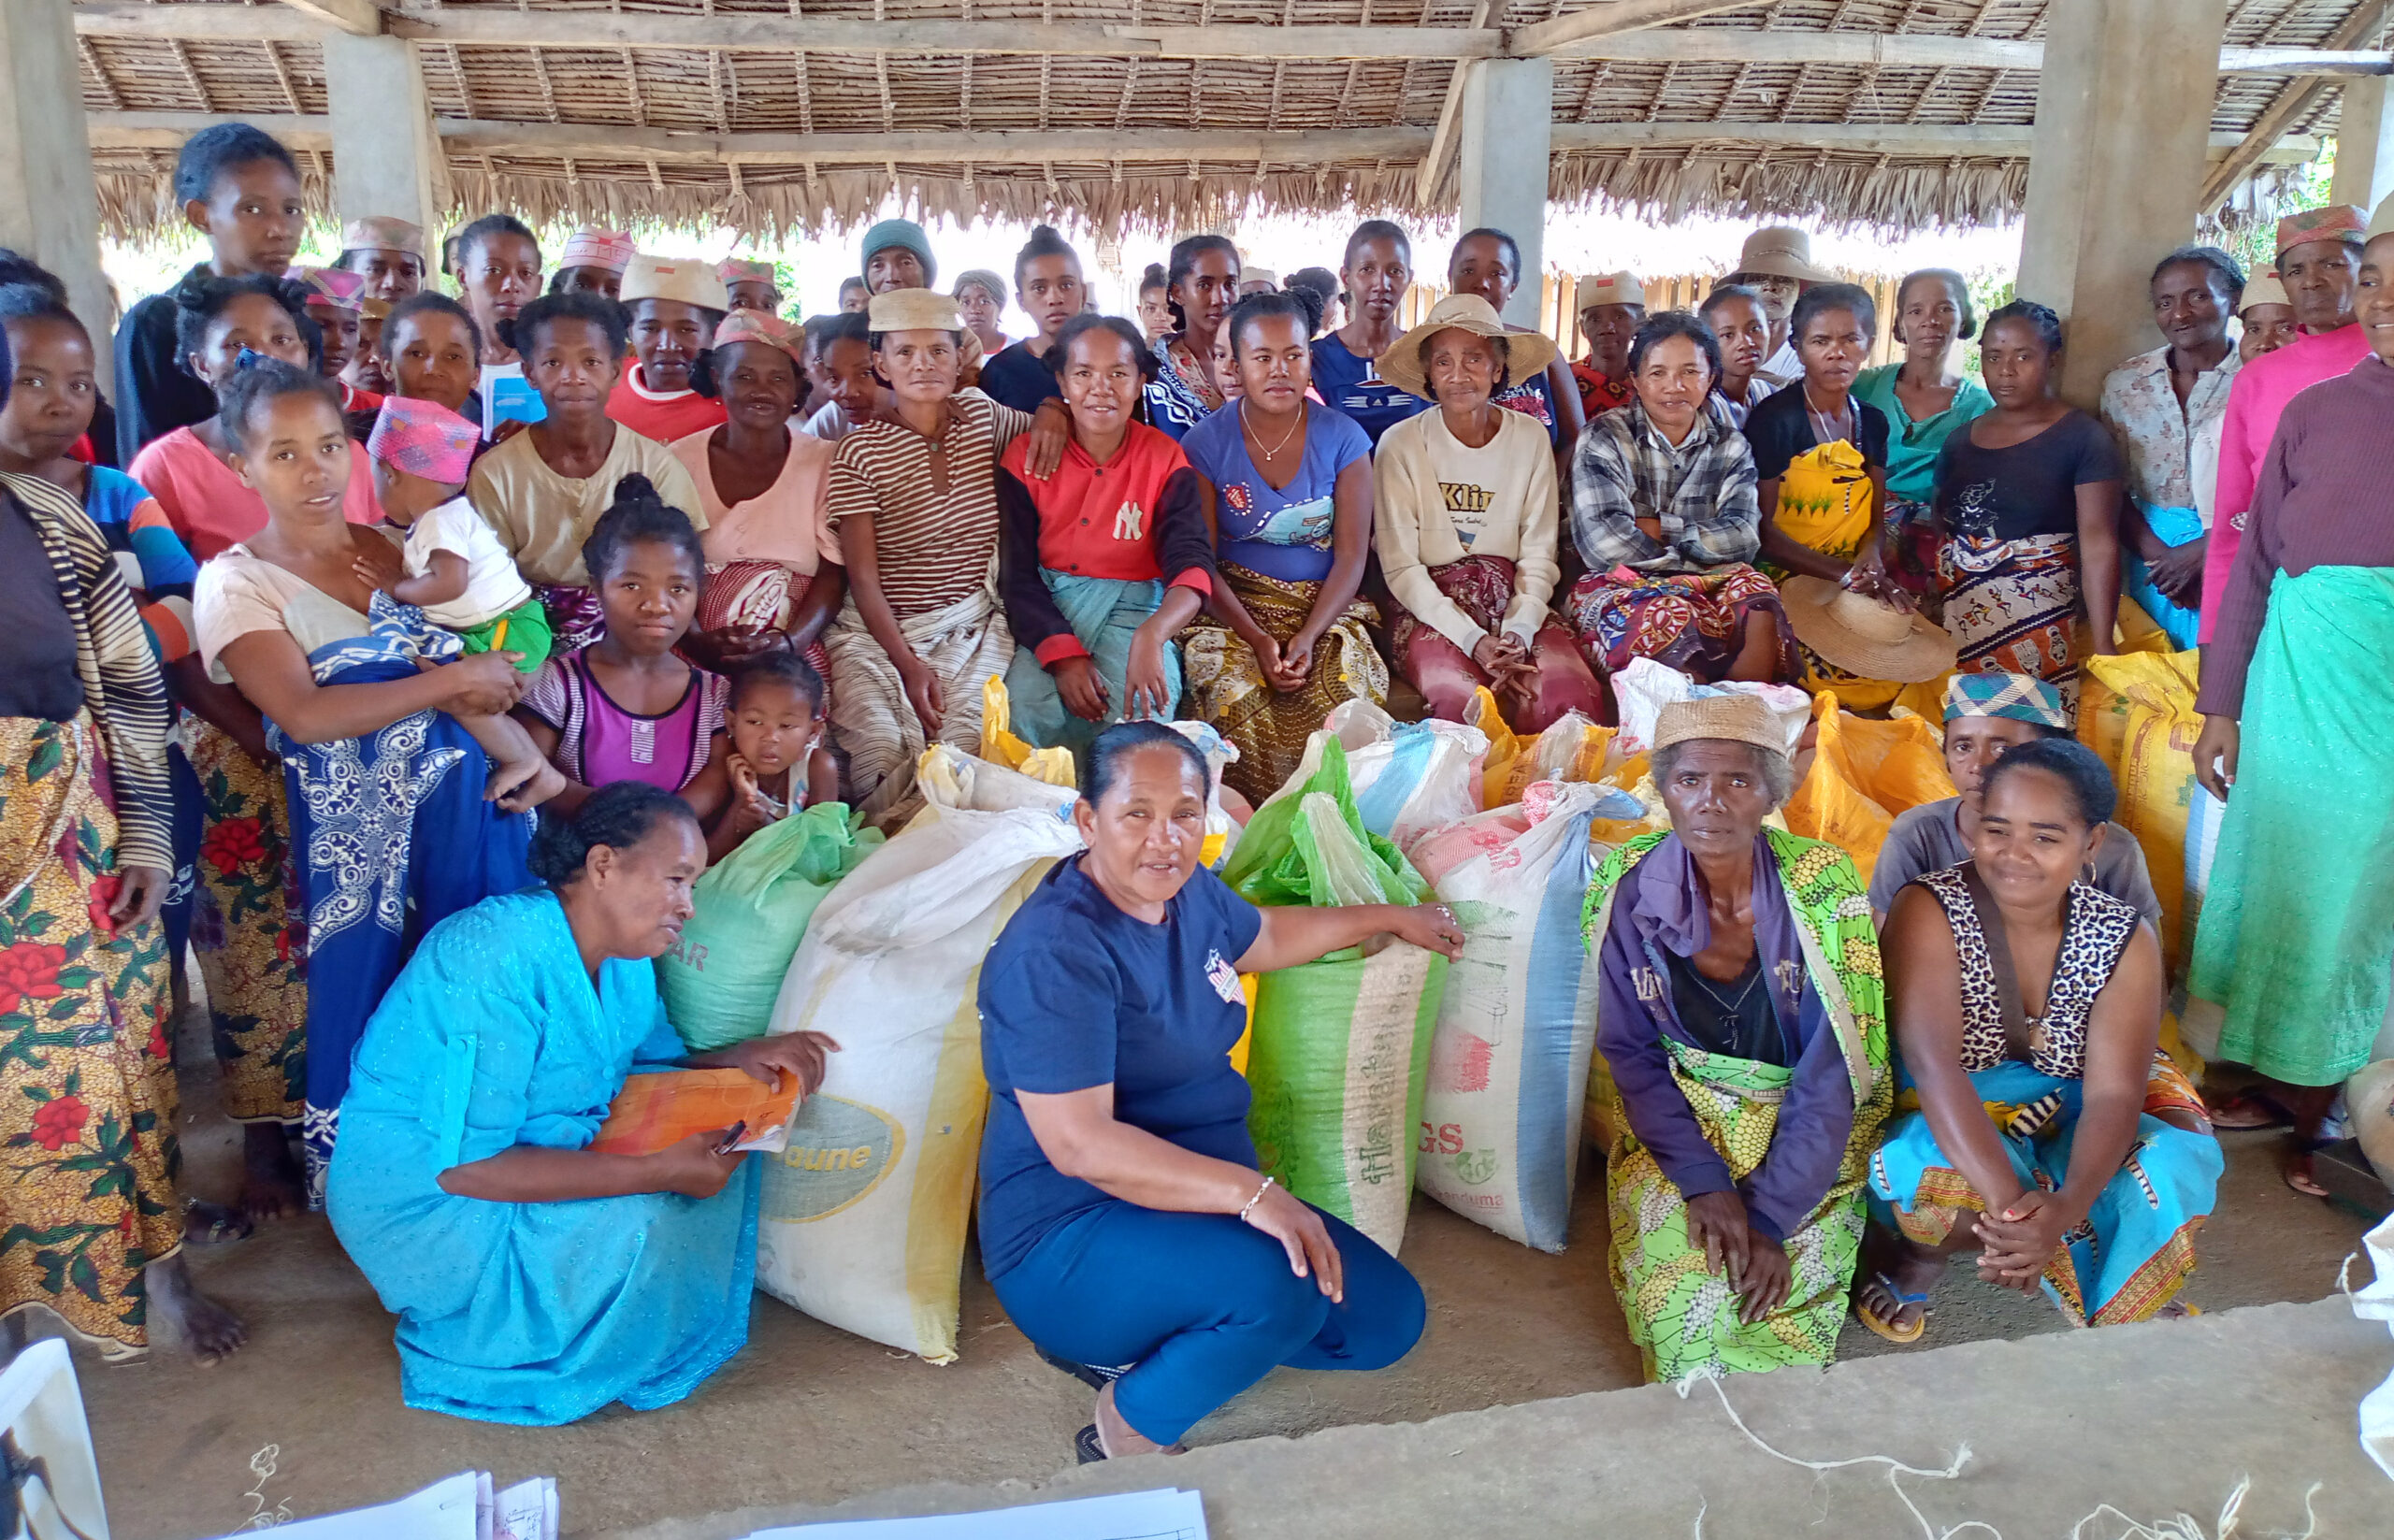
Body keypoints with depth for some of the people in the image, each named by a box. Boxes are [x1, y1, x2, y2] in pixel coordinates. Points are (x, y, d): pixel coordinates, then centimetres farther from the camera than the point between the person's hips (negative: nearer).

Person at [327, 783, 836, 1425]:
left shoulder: (625, 956, -1)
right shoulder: (496, 957, -29)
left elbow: (655, 1066, 12)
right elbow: (464, 1166, -31)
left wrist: (743, 1058, -10)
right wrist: (660, 1171, -33)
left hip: (538, 1147, 9)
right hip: (418, 1195, -9)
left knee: (725, 1137, 0)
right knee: (636, 1224, -29)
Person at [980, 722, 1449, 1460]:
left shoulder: (1186, 890, 3)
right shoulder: (1054, 953, -23)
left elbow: (1265, 937, 27)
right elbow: (1078, 1144, -29)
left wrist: (1390, 918, 35)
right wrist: (1250, 1192, -34)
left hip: (1202, 1203, 9)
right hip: (1069, 1240, -9)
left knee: (1390, 1320, 4)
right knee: (1276, 1287, -34)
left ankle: (1129, 1346, 10)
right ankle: (1127, 1435, -6)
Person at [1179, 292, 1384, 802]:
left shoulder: (1343, 438, 2)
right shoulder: (1207, 441, 0)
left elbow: (1352, 555, -2)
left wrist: (1308, 636, -18)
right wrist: (1257, 639, -19)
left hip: (1326, 606, 1)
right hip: (1233, 606, 0)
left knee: (1340, 693, -29)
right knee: (1236, 693, -31)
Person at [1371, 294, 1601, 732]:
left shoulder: (1529, 438, 6)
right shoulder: (1401, 445, -3)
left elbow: (1539, 555, 5)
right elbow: (1399, 567, -6)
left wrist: (1518, 631, -14)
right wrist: (1472, 640, -17)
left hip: (1514, 604, 3)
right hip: (1427, 609, -2)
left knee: (1573, 693, -26)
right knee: (1468, 700, -33)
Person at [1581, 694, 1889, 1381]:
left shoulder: (1824, 882, -16)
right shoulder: (1629, 889, -11)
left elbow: (1833, 1069, -15)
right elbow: (1630, 1052, -5)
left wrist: (1771, 1215, -22)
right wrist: (1704, 1181, -18)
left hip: (1806, 1126, 0)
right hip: (1676, 1118, 0)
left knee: (1787, 1276, -21)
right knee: (1681, 1275, -21)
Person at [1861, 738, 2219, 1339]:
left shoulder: (2126, 941, -7)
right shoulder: (1927, 911, -17)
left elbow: (2114, 1094, -17)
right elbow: (1932, 1064, -29)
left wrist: (2066, 1208, -37)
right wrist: (2009, 1202, -42)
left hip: (2056, 1128, 4)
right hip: (1939, 1126, -4)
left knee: (2177, 1164, -23)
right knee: (1926, 1171, -36)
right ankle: (1914, 1256, -2)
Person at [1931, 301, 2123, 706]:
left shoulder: (2082, 437, -1)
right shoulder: (1961, 440, 14)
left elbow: (2098, 546, -9)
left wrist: (2103, 648, -16)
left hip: (2037, 628, -4)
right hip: (1952, 627, 4)